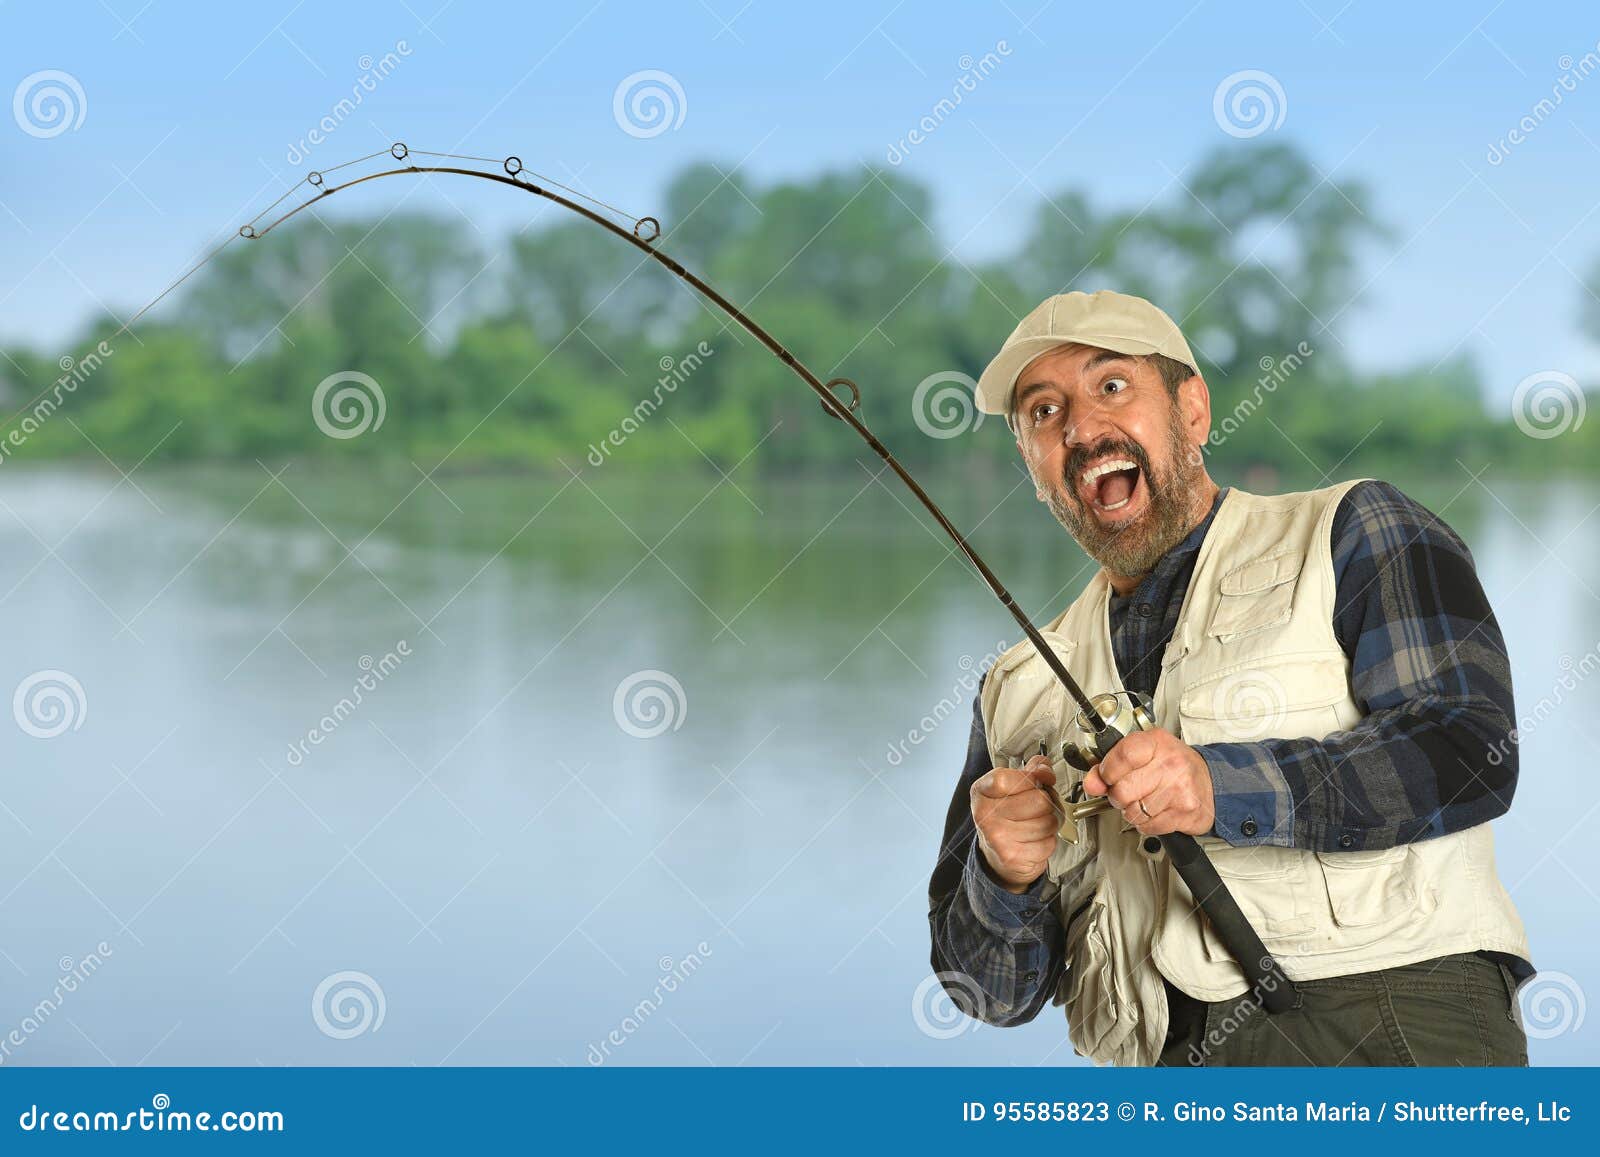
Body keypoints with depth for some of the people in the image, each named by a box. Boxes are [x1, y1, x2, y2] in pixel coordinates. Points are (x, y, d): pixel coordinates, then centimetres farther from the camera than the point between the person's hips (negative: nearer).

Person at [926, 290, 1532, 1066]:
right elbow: (994, 991, 22)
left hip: (1392, 1009, -4)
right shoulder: (1020, 691, 23)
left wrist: (1225, 788, -15)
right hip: (1173, 1060, 4)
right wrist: (1004, 880, 0)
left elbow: (1472, 752, -4)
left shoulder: (1351, 532, 12)